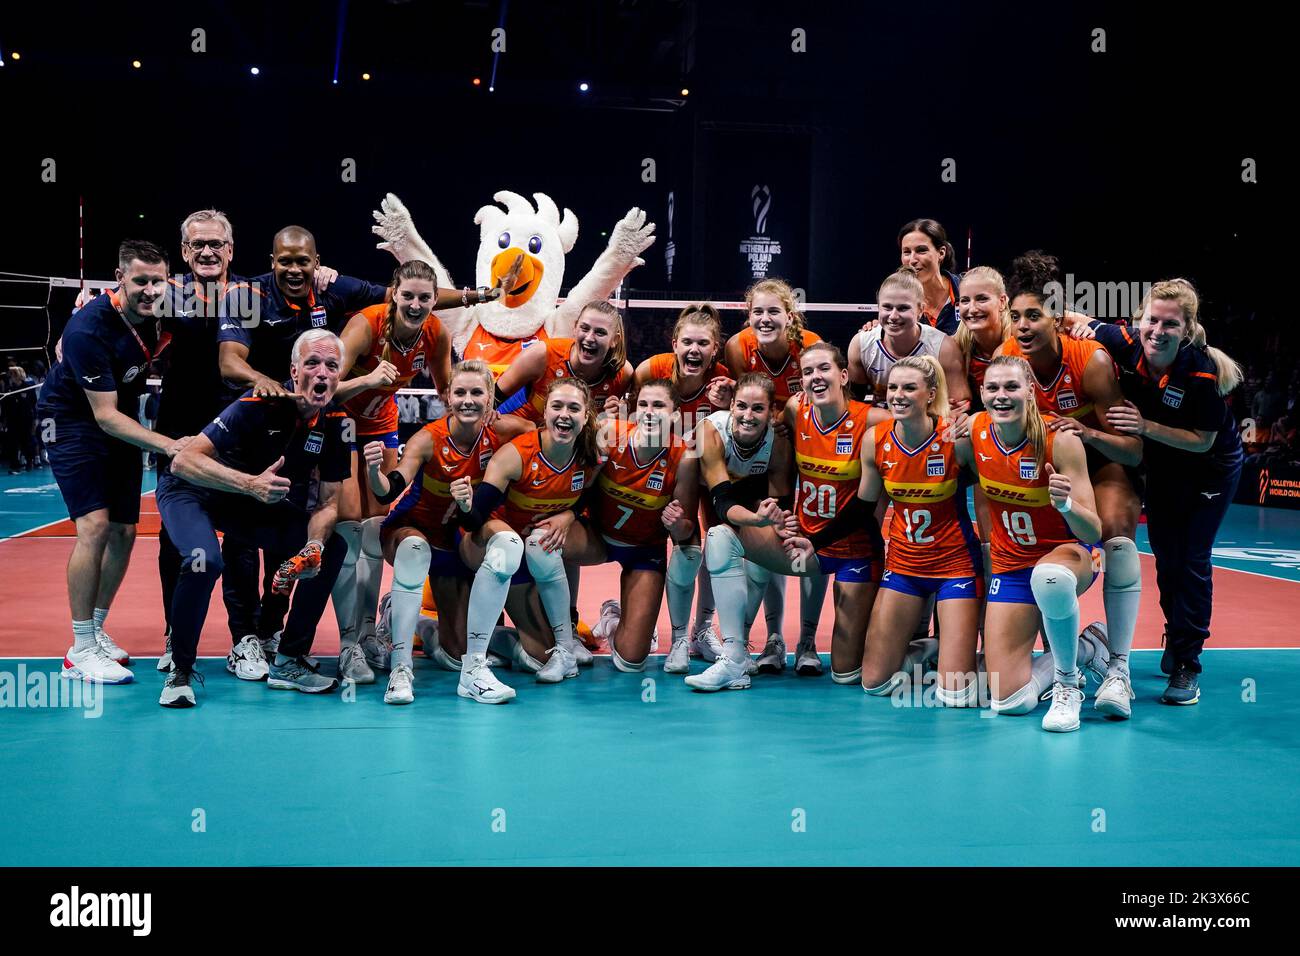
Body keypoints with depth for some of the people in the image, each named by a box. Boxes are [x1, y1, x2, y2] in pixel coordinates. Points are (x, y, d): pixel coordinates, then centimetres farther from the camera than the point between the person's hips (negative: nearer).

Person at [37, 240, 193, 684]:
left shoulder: (159, 312, -11)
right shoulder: (89, 328, -29)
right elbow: (105, 415, -28)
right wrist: (167, 444, -35)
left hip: (122, 423, 7)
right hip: (72, 421, -7)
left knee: (124, 532, 6)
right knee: (95, 524, -19)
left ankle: (96, 630, 23)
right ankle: (81, 651, -11)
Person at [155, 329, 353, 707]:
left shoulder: (335, 421, -12)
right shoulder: (259, 405, -29)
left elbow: (328, 502, -6)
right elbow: (183, 461, -33)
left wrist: (315, 545, -27)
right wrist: (251, 484, -45)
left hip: (261, 505, 6)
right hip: (192, 491, -6)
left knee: (333, 547, -9)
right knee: (205, 560, -34)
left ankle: (288, 661, 2)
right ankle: (180, 670, -11)